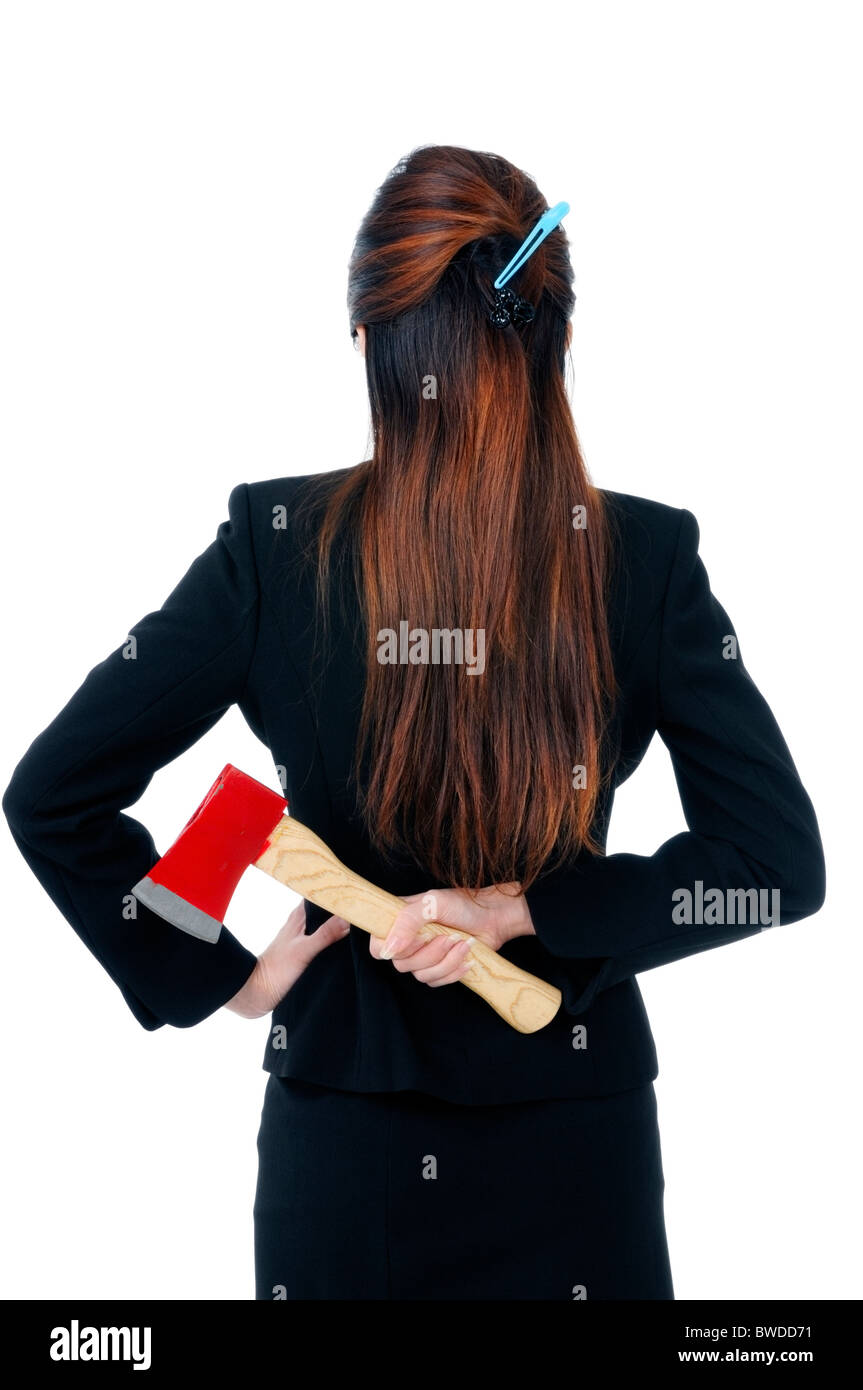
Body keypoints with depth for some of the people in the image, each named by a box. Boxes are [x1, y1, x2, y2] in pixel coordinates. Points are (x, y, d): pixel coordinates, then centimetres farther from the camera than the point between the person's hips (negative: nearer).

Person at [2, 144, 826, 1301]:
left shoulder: (275, 549, -14)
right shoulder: (644, 558, -12)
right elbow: (780, 860, -14)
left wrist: (215, 978, -3)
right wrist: (527, 906, -14)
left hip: (342, 1157, 1)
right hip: (575, 1157, 0)